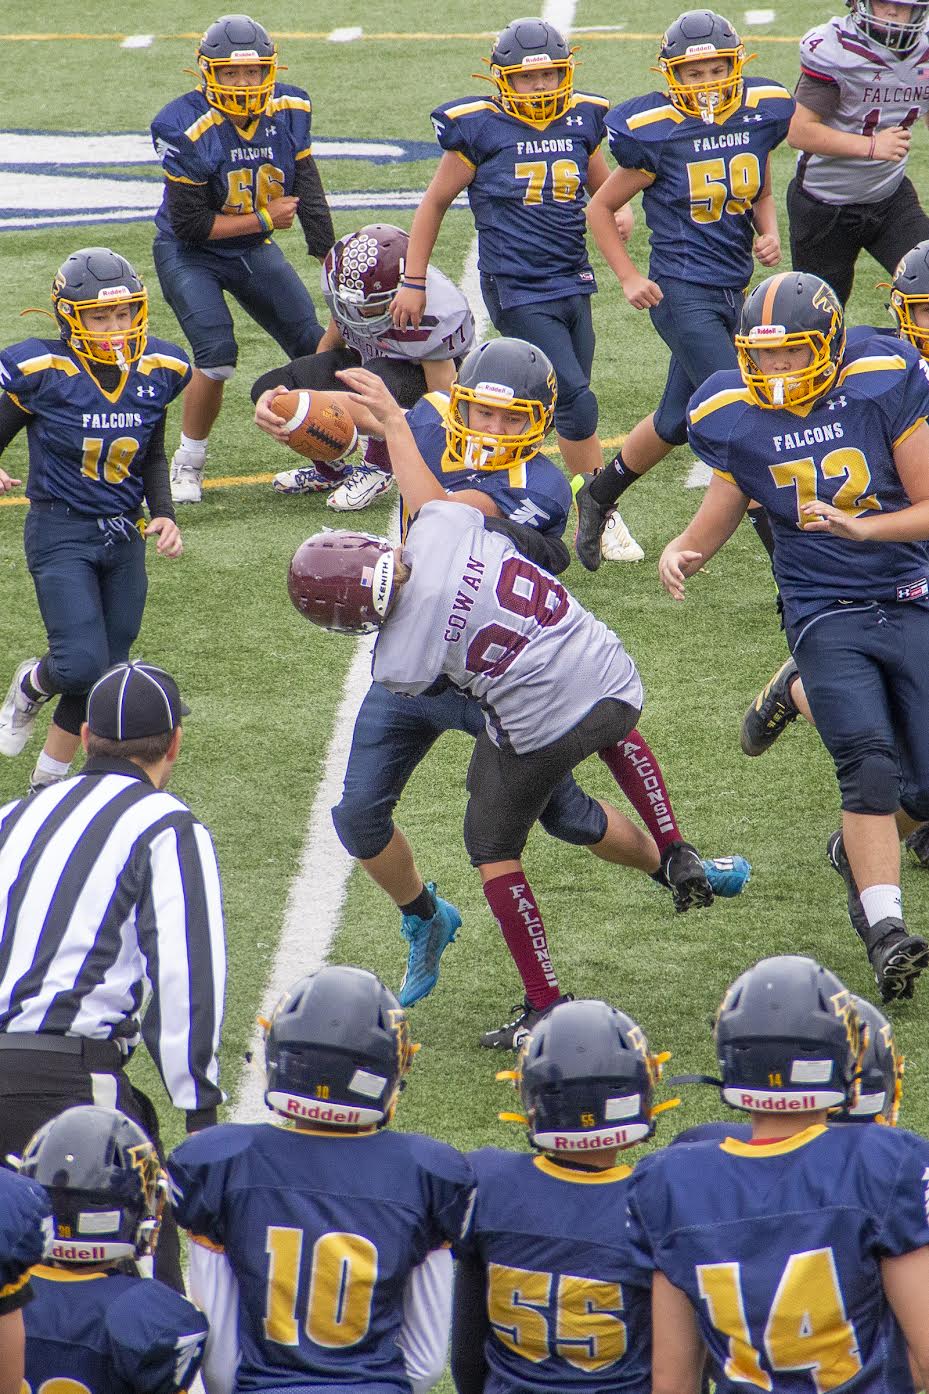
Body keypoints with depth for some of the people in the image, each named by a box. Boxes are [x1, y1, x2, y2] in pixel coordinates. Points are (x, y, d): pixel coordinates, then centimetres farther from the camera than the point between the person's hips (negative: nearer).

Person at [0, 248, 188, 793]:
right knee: (83, 665, -17)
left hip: (124, 535, 5)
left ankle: (49, 780, 30)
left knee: (107, 671, 10)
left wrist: (165, 515, -1)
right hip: (60, 533, -5)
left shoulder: (157, 370, -2)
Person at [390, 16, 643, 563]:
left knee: (566, 404, 9)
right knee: (576, 400, -12)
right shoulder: (481, 129, -7)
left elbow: (605, 191, 22)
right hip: (517, 290, -6)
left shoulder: (581, 122, 6)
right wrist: (414, 282, 3)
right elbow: (435, 204, 2)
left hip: (573, 283, 6)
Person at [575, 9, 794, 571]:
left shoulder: (761, 115, 0)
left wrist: (769, 233, -2)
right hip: (682, 290, -6)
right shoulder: (656, 134, -14)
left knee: (677, 421, 18)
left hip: (733, 291, 6)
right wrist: (630, 279, -6)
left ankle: (598, 498, 40)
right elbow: (602, 208, 0)